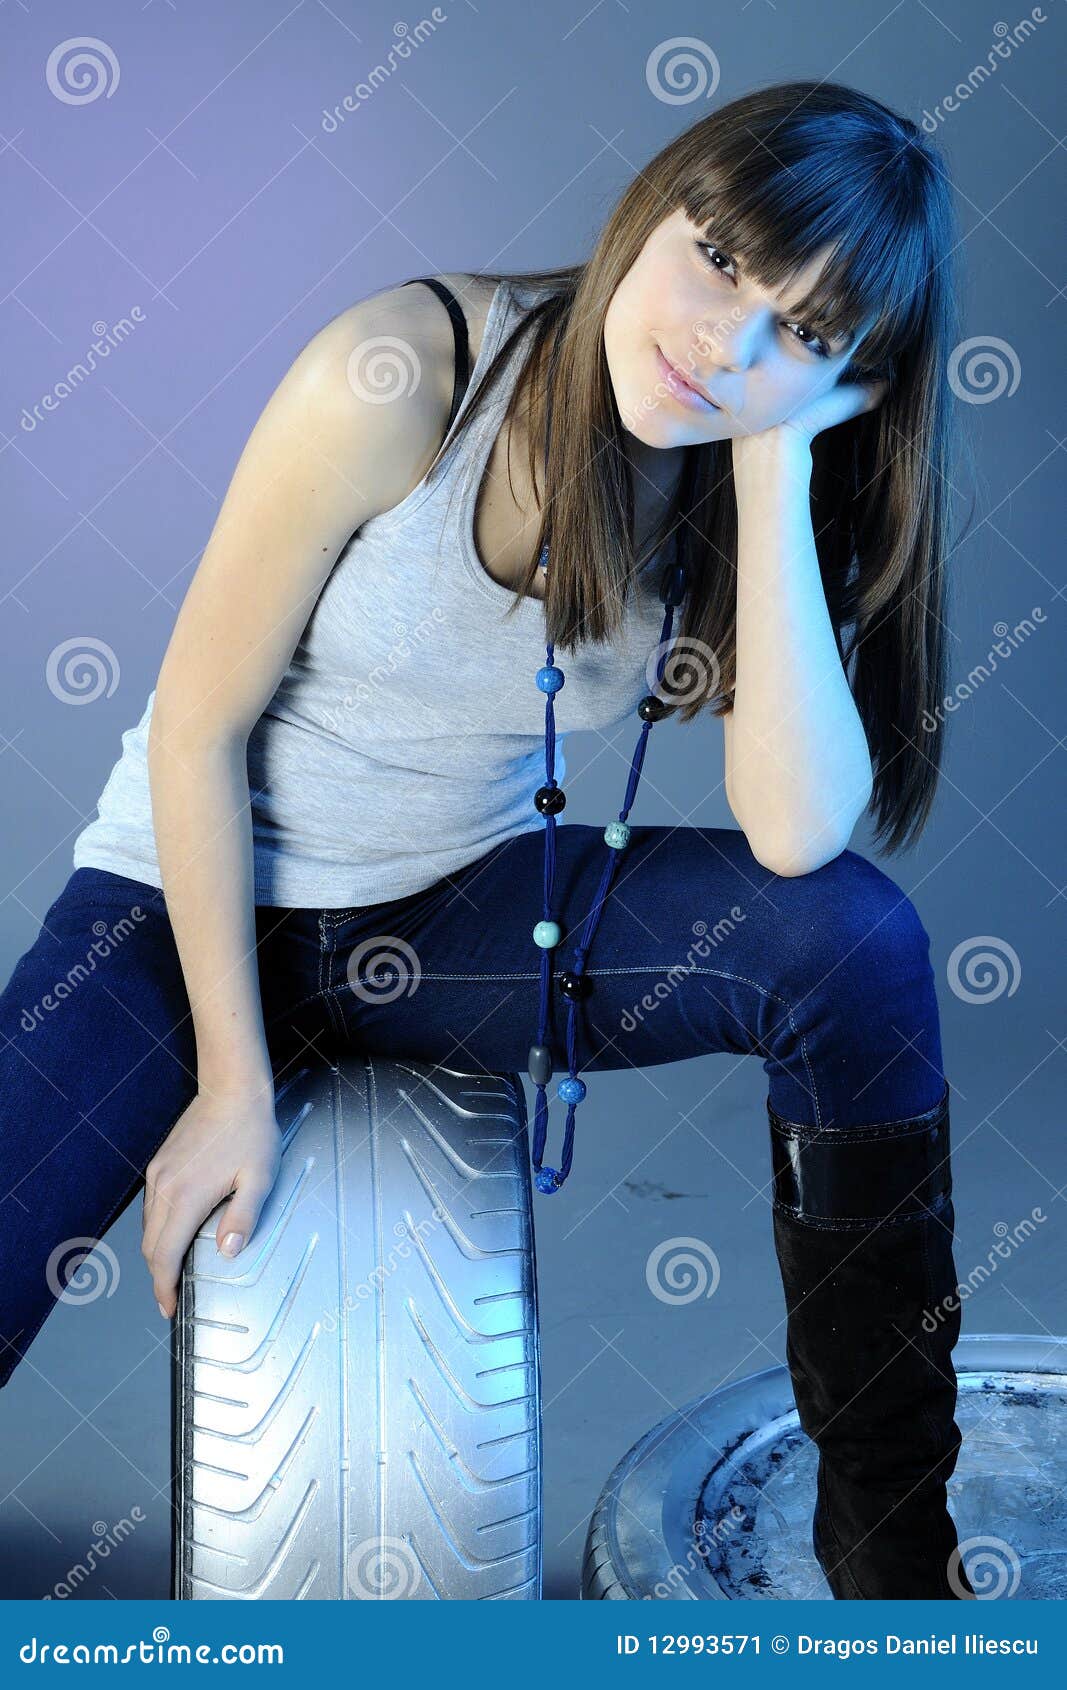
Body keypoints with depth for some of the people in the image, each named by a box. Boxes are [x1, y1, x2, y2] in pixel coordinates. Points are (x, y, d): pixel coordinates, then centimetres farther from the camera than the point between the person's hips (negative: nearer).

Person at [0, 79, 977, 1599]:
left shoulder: (747, 490, -9)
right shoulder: (411, 373, -21)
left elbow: (798, 834, -25)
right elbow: (198, 723, -15)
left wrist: (775, 473, -27)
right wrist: (235, 1078, -13)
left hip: (461, 905, 3)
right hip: (187, 903, -2)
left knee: (852, 938, -22)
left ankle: (895, 1546, -5)